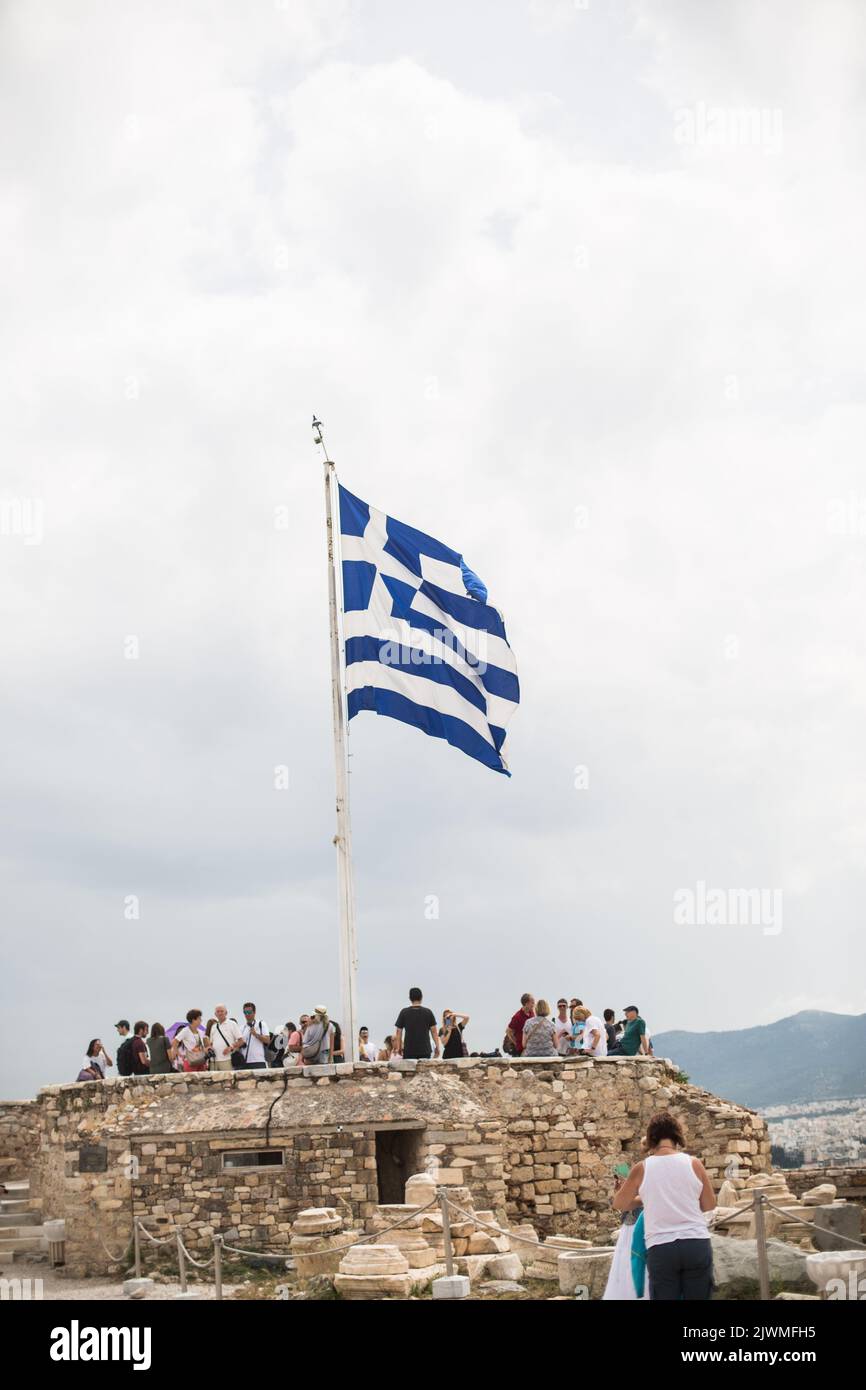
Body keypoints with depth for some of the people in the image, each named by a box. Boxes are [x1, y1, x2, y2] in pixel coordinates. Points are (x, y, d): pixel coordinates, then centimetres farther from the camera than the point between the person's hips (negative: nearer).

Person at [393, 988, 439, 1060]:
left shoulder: (404, 1013, 0)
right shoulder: (428, 1012, 0)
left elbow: (398, 1032, 2)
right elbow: (434, 1032, 1)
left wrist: (398, 1047, 11)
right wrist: (437, 1047, 8)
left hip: (409, 1050, 0)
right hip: (425, 1050, 0)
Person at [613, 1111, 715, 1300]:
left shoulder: (642, 1168, 2)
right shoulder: (694, 1164, 2)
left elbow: (619, 1204, 14)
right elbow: (709, 1205, 13)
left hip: (661, 1248, -1)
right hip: (697, 1244, 1)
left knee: (664, 1297, 6)